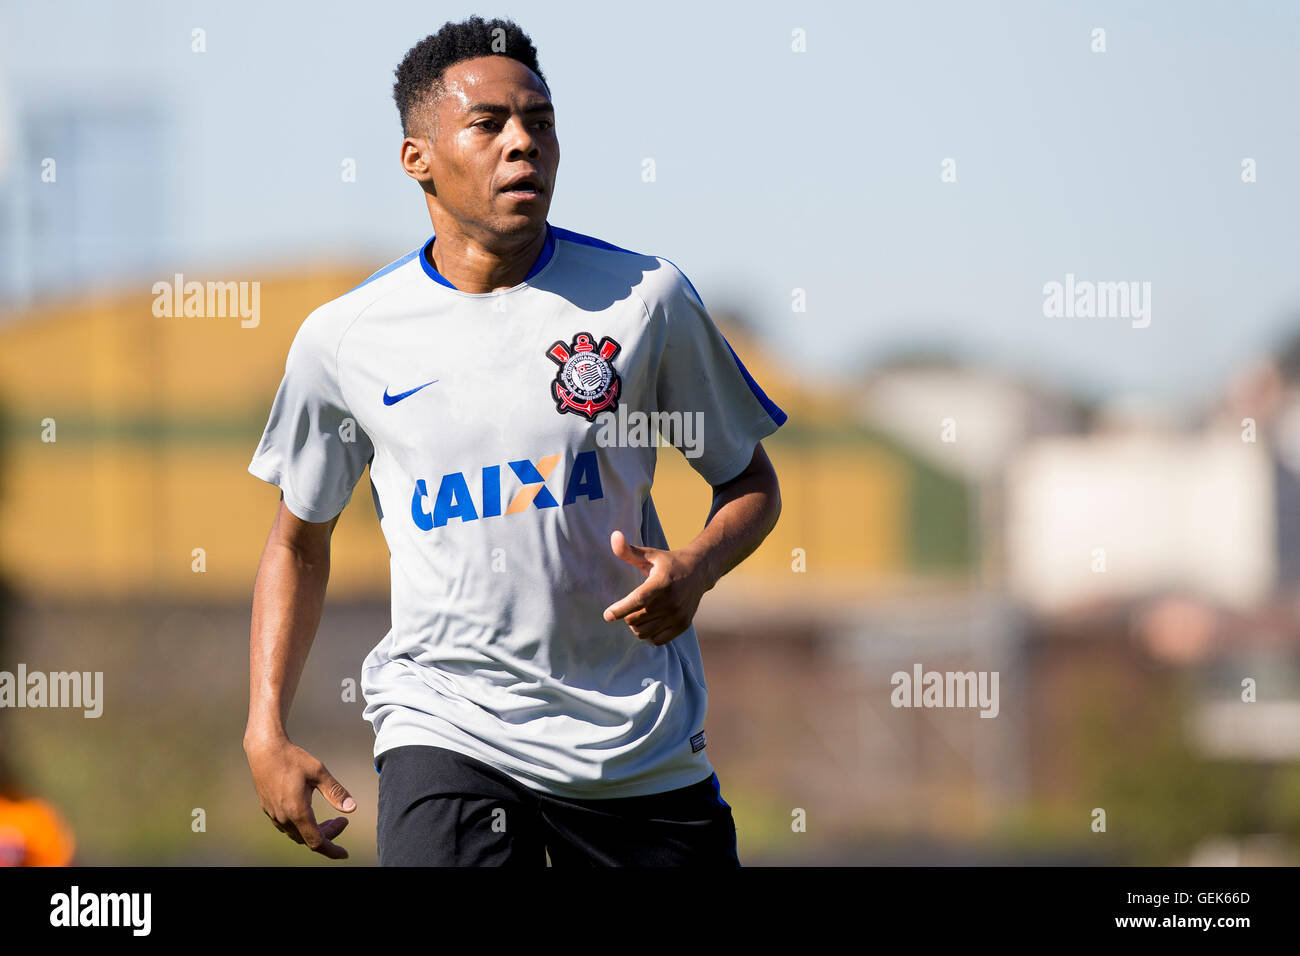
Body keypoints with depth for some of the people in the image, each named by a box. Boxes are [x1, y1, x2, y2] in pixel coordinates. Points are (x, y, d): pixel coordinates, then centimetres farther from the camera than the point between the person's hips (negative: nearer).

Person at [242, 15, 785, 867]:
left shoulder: (647, 299, 1)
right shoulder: (343, 340, 2)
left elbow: (751, 481, 11)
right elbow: (300, 541, 16)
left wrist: (697, 568, -11)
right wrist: (267, 733, 7)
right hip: (445, 726, -1)